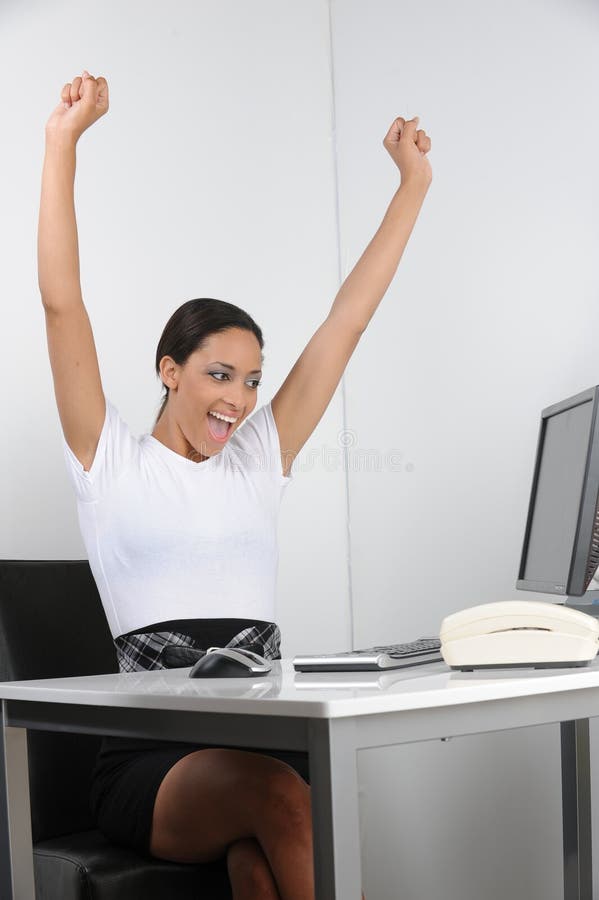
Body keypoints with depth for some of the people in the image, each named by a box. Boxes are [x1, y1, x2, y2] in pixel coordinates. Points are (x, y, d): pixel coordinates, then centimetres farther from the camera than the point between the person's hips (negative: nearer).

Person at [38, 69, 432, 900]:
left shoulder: (261, 457, 17)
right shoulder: (112, 463, 7)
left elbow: (346, 322, 16)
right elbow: (62, 303, -2)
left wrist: (414, 183, 16)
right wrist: (63, 144, -6)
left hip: (264, 748, 3)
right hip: (151, 760, -3)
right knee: (275, 794, -35)